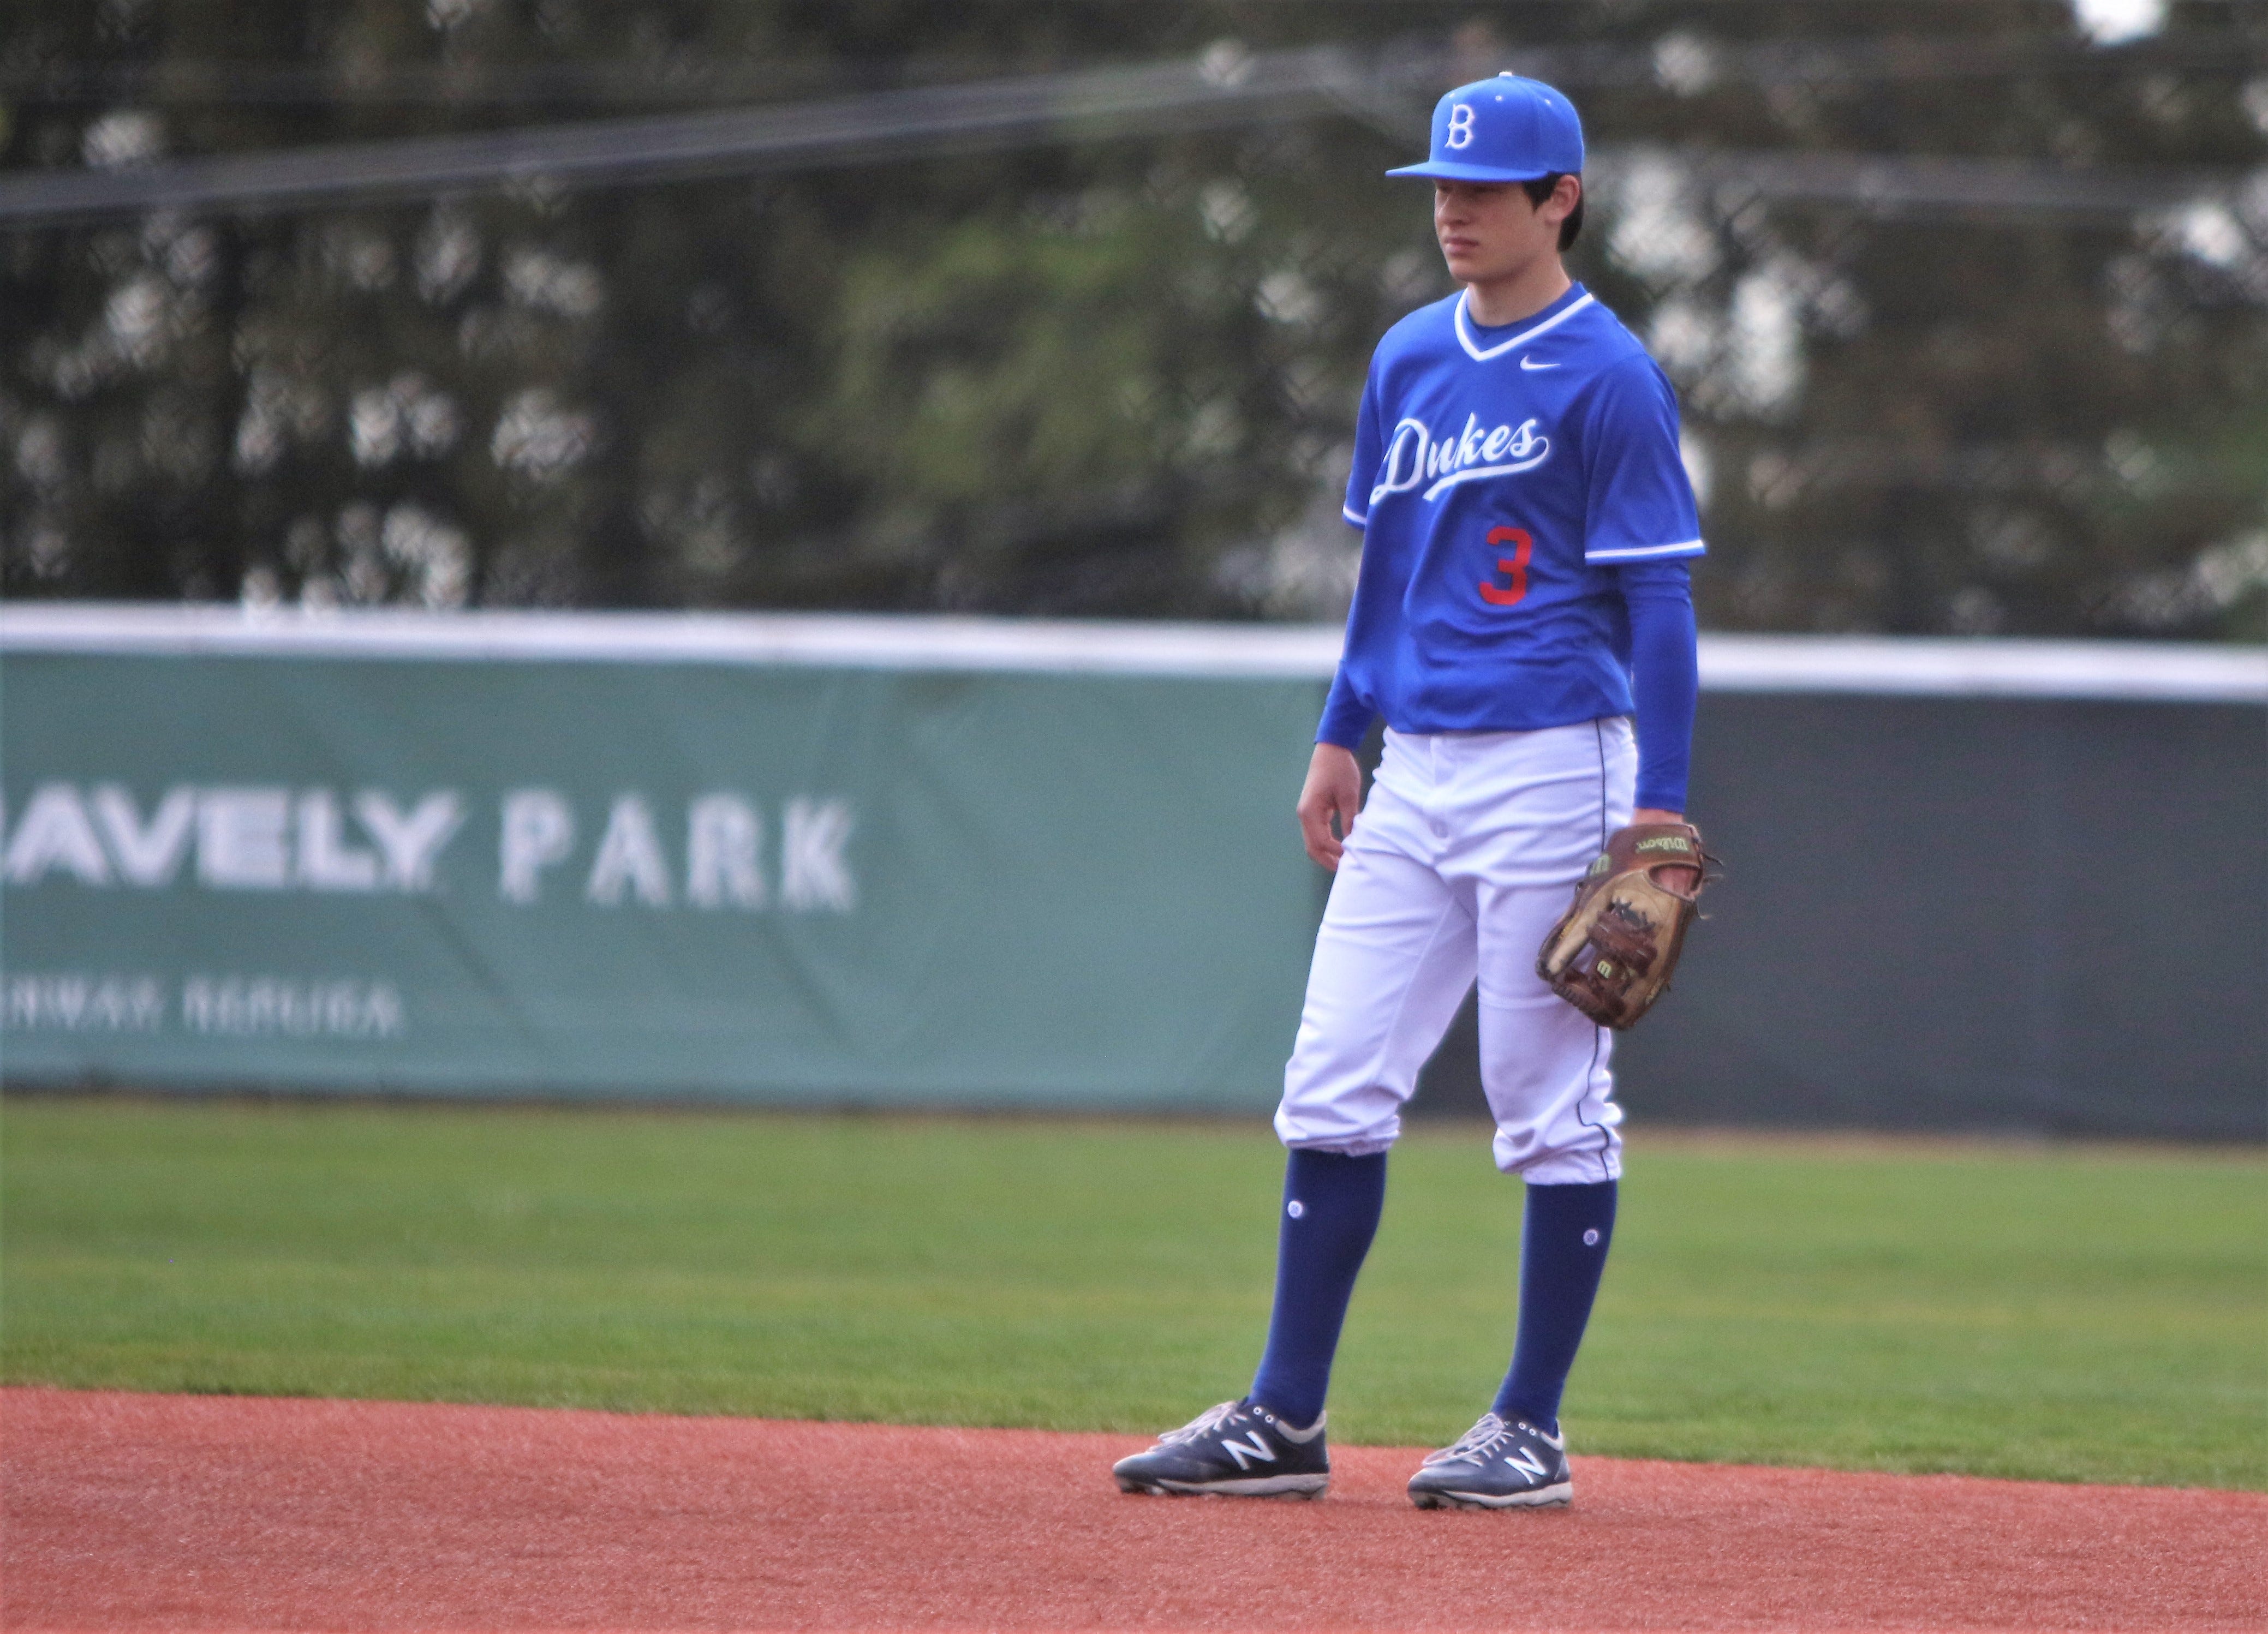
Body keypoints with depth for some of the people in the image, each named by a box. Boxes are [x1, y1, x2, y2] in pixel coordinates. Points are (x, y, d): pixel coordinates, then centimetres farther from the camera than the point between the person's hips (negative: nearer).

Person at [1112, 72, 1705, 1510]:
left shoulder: (1607, 378, -8)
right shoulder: (1412, 362, 13)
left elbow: (1659, 598, -10)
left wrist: (1660, 802, -15)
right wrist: (1342, 735, 18)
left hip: (1552, 770, -7)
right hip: (1417, 772, 7)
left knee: (1552, 1104, -1)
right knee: (1335, 1090, 3)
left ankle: (1533, 1430, 6)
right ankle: (1285, 1420, 7)